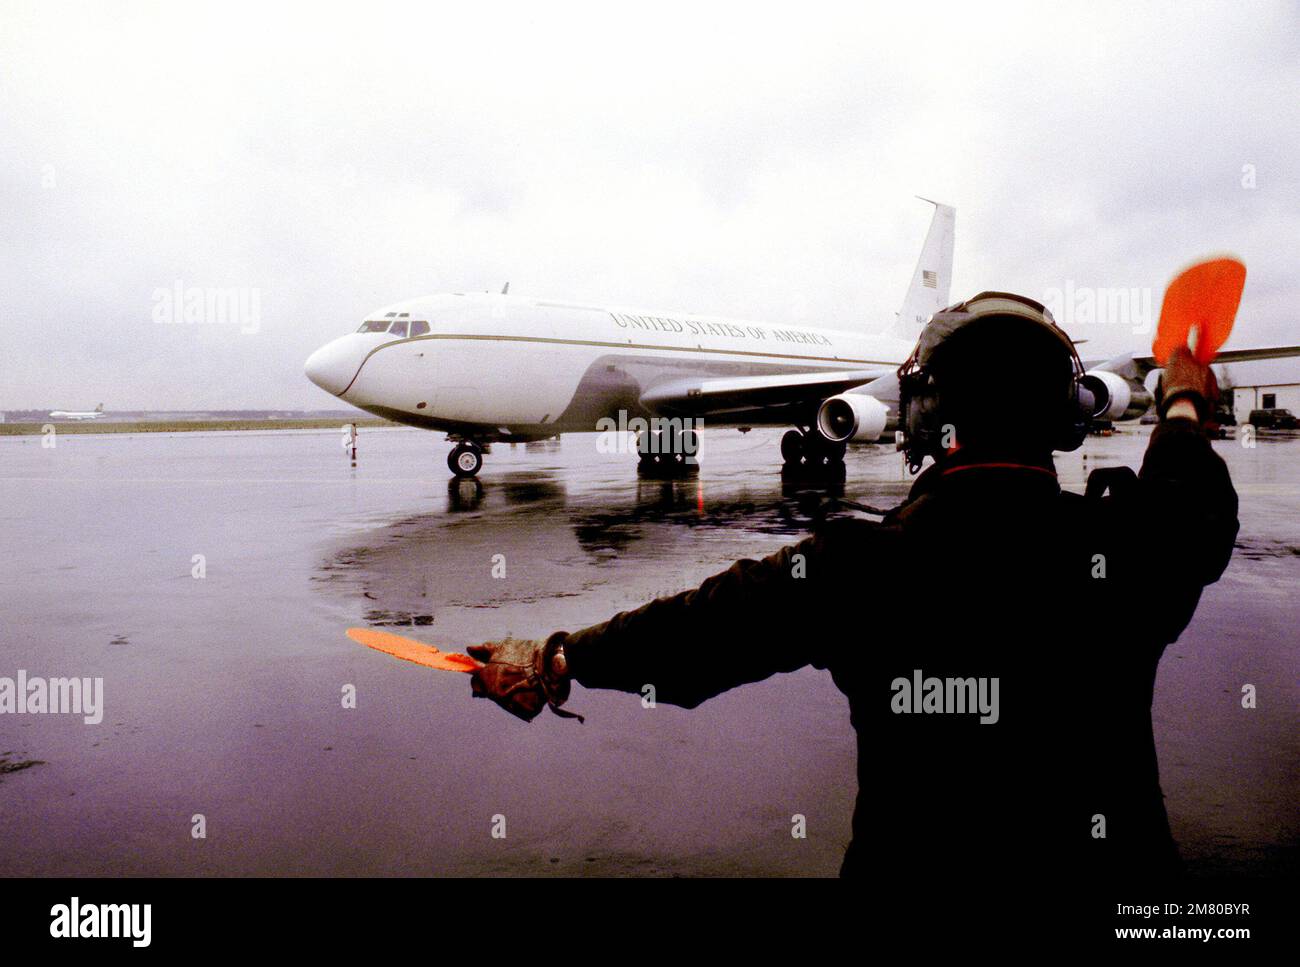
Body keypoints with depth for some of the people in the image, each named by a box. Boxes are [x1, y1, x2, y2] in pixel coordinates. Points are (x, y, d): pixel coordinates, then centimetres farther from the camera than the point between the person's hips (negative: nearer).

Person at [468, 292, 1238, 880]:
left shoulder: (856, 567, -18)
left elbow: (697, 626, -7)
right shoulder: (1127, 547, -13)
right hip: (1111, 856, 2)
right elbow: (1196, 507, 12)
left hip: (906, 859, -1)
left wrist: (554, 662, 9)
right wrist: (1184, 410, 34)